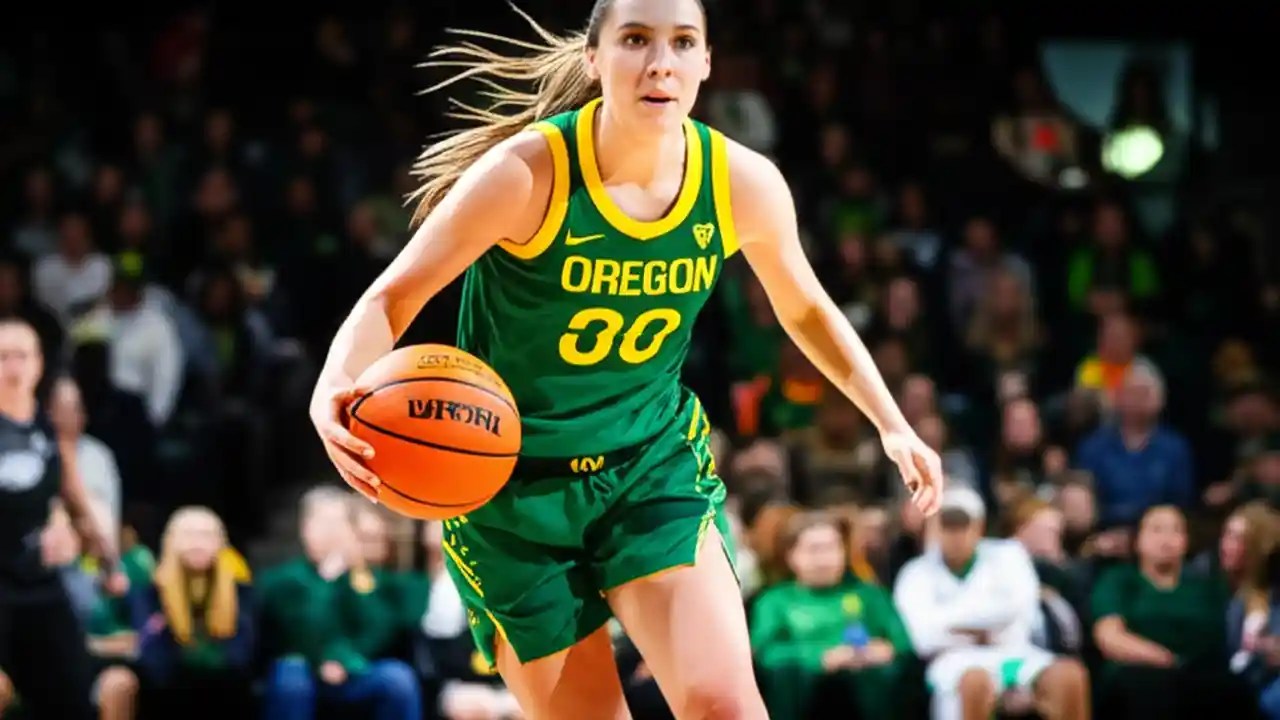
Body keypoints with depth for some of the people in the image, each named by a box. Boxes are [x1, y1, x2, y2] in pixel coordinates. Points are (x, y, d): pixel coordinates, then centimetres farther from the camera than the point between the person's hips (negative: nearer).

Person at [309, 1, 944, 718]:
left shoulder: (744, 183, -10)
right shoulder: (528, 170, -22)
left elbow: (806, 310, 11)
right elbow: (393, 297, -18)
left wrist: (892, 423, 5)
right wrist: (337, 389, -38)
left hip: (655, 463, 2)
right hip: (512, 489, -2)